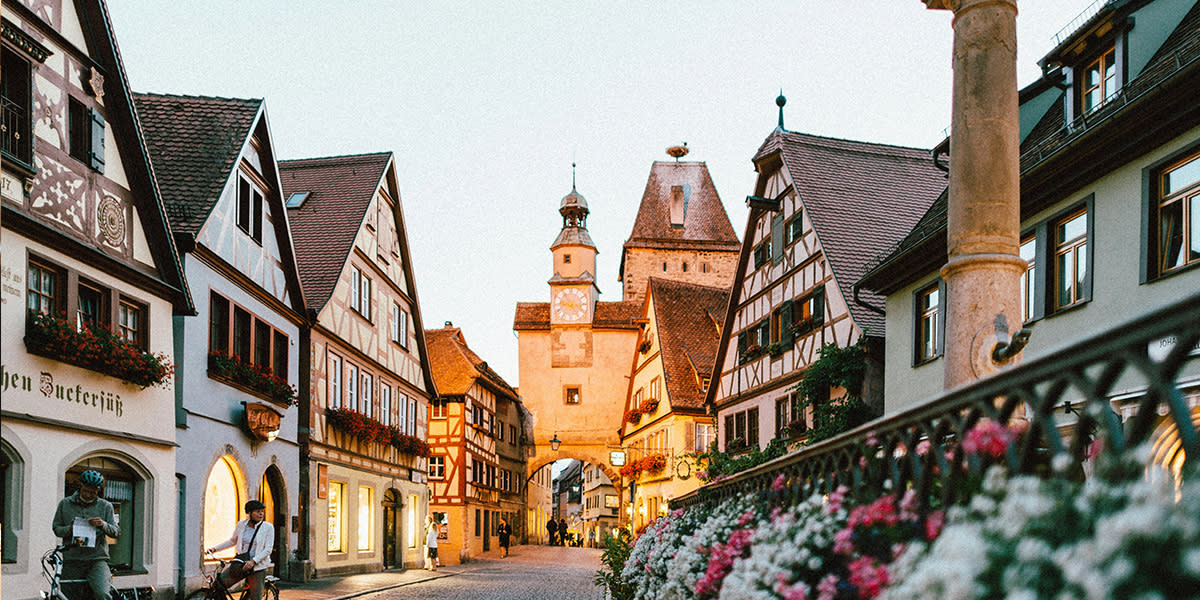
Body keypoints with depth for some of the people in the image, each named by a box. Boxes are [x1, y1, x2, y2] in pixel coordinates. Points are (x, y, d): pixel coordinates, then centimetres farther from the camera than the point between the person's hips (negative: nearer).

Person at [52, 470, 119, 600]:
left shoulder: (105, 506, 10)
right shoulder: (65, 504, 12)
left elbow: (116, 532, 7)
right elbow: (56, 528, 12)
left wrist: (103, 525, -14)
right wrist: (69, 529, -9)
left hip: (97, 560, -2)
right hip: (71, 561, 2)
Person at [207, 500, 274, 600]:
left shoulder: (268, 527, -6)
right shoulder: (241, 524, 3)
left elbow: (268, 549, -11)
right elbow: (232, 541, 19)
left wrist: (253, 561, -23)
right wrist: (215, 548, 11)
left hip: (257, 566, -3)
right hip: (240, 564, 3)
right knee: (219, 584, -13)